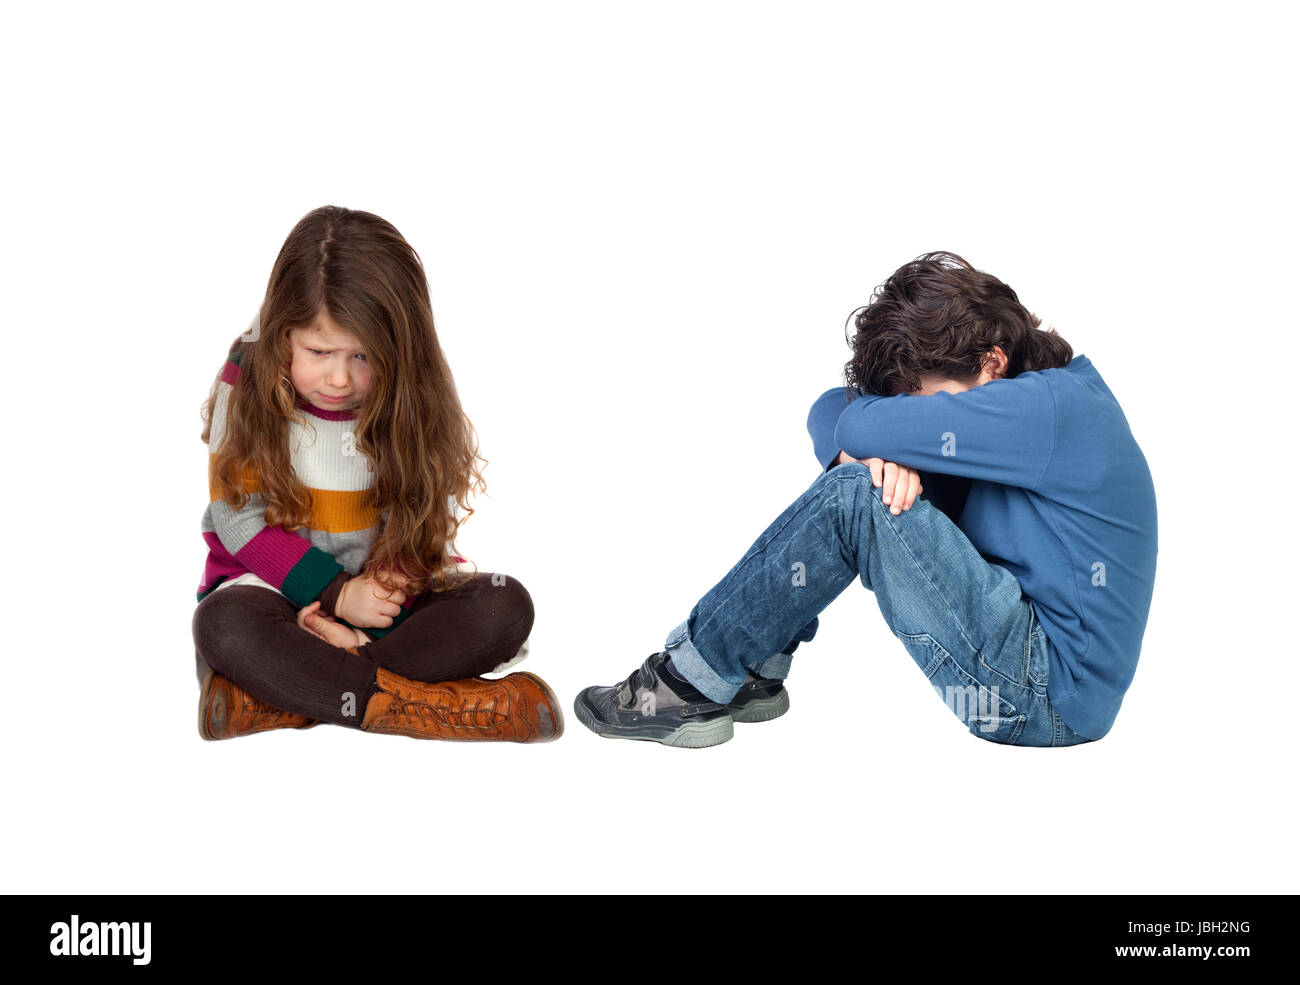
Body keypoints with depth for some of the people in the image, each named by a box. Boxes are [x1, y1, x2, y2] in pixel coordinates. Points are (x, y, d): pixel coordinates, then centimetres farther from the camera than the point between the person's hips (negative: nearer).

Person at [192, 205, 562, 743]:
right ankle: (425, 703, -33)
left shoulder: (414, 402, -6)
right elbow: (239, 518, -10)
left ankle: (283, 695, -32)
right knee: (223, 624, -36)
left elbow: (423, 530, -8)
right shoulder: (249, 386, -10)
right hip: (275, 587, -2)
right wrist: (337, 593, -19)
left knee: (505, 607, -24)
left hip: (386, 591, 2)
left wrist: (353, 620, -23)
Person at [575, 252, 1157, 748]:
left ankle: (690, 686, -9)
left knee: (854, 496, -22)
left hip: (1053, 696, -9)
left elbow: (865, 428, -26)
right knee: (860, 476, 5)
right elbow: (832, 413, 6)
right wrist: (881, 450, -16)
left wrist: (874, 439, -2)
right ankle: (754, 675, 6)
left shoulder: (1052, 406, -19)